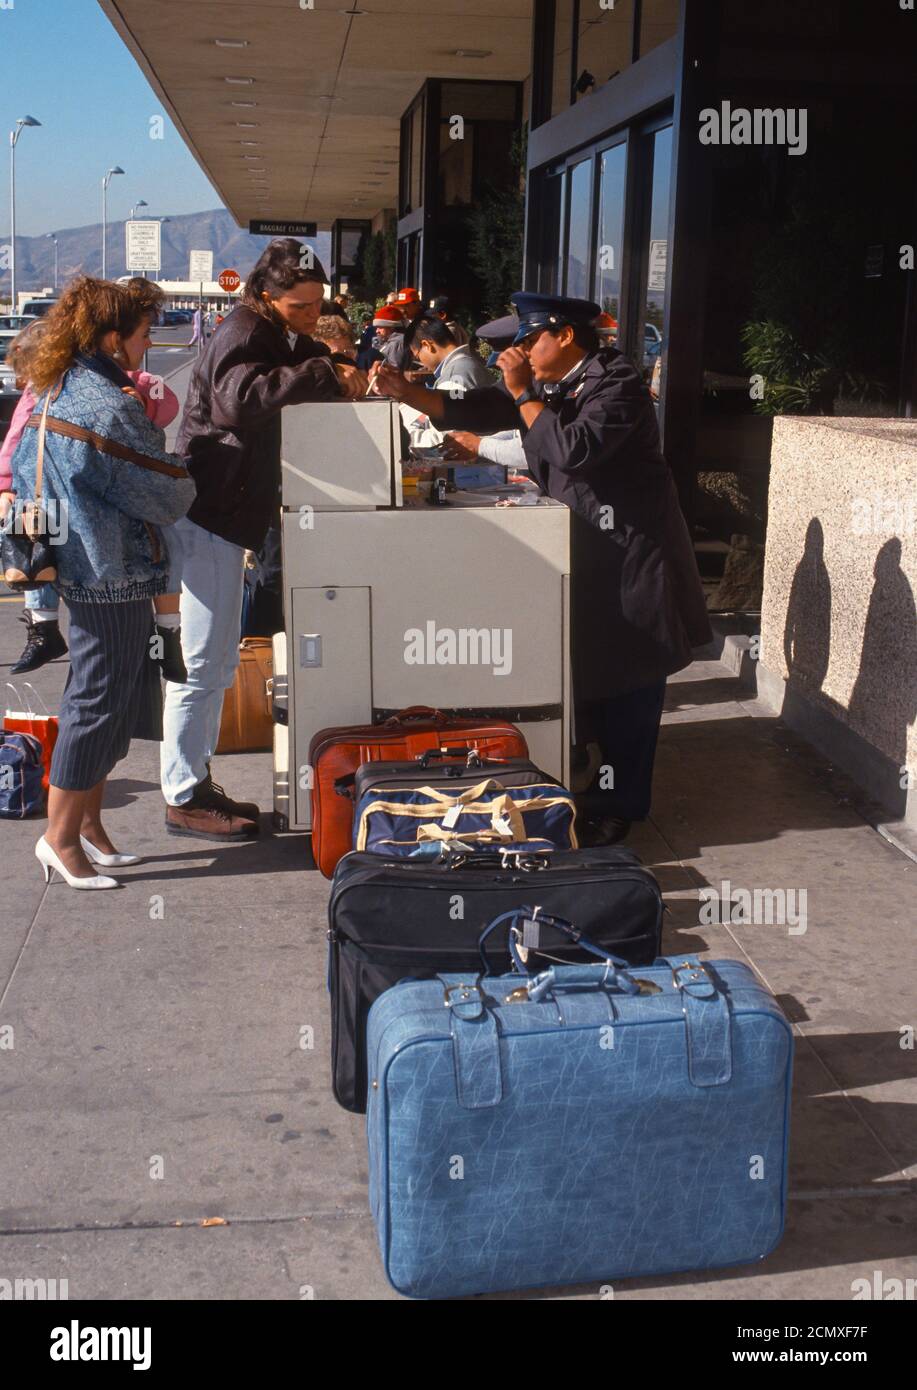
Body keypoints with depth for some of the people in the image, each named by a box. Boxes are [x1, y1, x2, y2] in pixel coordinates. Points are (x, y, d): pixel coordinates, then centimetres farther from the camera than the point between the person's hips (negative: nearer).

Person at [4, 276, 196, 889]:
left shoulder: (54, 394, 9)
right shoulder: (110, 408, -21)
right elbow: (169, 492, -15)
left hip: (81, 565, 10)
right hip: (115, 576, -10)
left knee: (122, 697, 18)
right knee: (98, 703, -1)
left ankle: (87, 822, 26)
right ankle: (62, 838, 9)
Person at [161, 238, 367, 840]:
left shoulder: (277, 337, 15)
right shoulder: (243, 336, -16)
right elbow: (239, 398, -35)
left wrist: (345, 374, 2)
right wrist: (324, 377, -34)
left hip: (226, 515, 11)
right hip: (208, 516, -11)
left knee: (220, 661, 16)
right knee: (202, 663, -6)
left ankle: (196, 781, 26)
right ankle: (183, 798, 2)